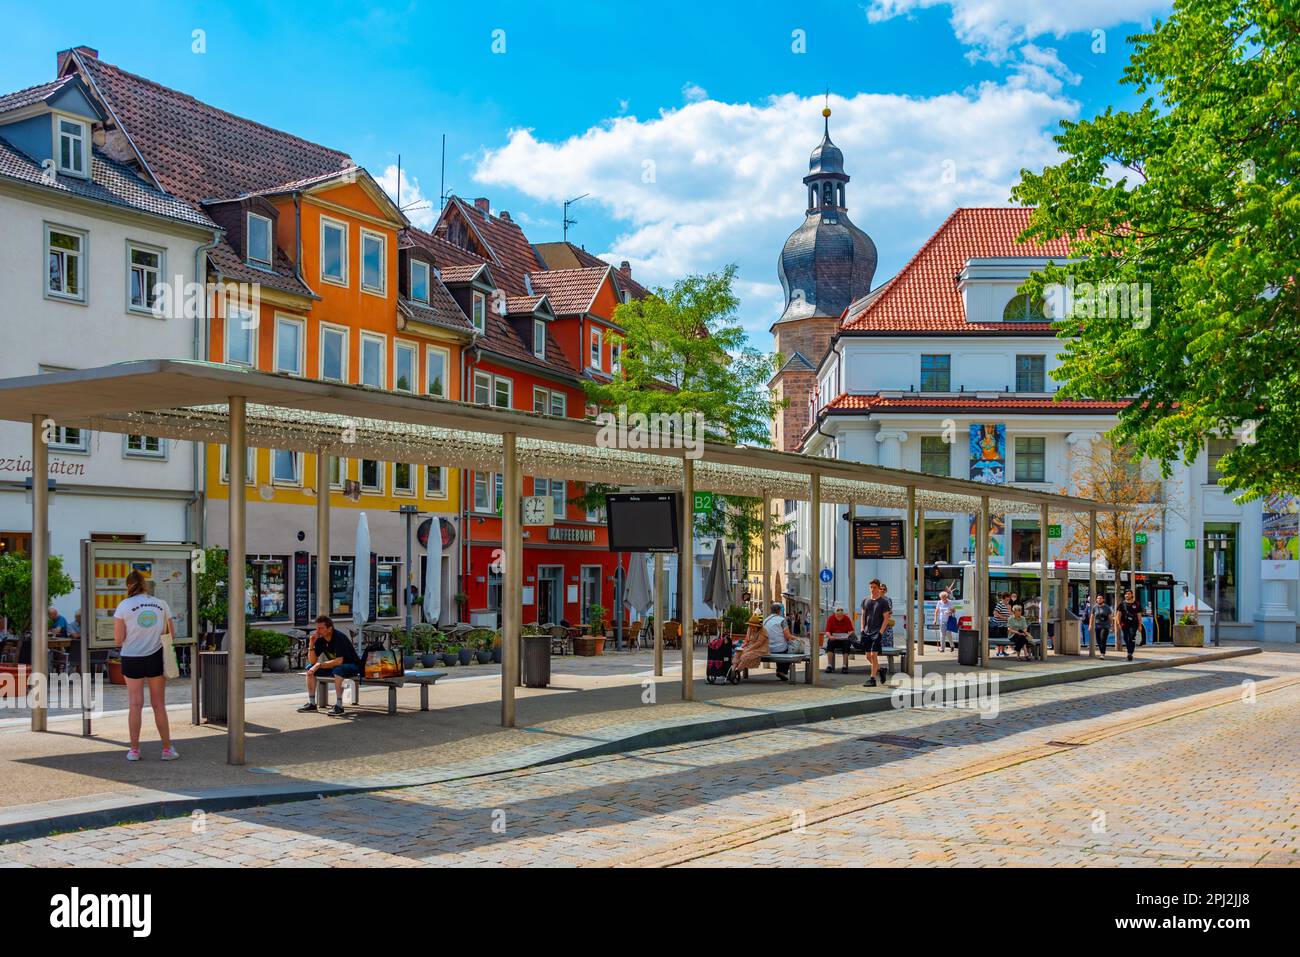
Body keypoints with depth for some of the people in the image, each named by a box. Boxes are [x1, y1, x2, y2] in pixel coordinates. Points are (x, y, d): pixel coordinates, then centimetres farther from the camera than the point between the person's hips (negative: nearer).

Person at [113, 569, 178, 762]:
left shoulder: (124, 606, -6)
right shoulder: (161, 604, 3)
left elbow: (118, 640, -7)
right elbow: (171, 633, 9)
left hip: (132, 659, -2)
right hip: (156, 657, 2)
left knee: (135, 704, 7)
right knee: (159, 705, 8)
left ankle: (134, 750, 8)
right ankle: (167, 749, 9)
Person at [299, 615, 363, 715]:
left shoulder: (339, 637, -25)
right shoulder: (320, 639, -2)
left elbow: (339, 661, -32)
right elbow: (312, 661, -2)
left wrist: (319, 665, -30)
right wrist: (312, 645, -16)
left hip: (352, 666, -8)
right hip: (335, 666, 8)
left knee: (337, 670, -39)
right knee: (310, 670, -4)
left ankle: (339, 705, -33)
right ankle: (311, 703, 1)